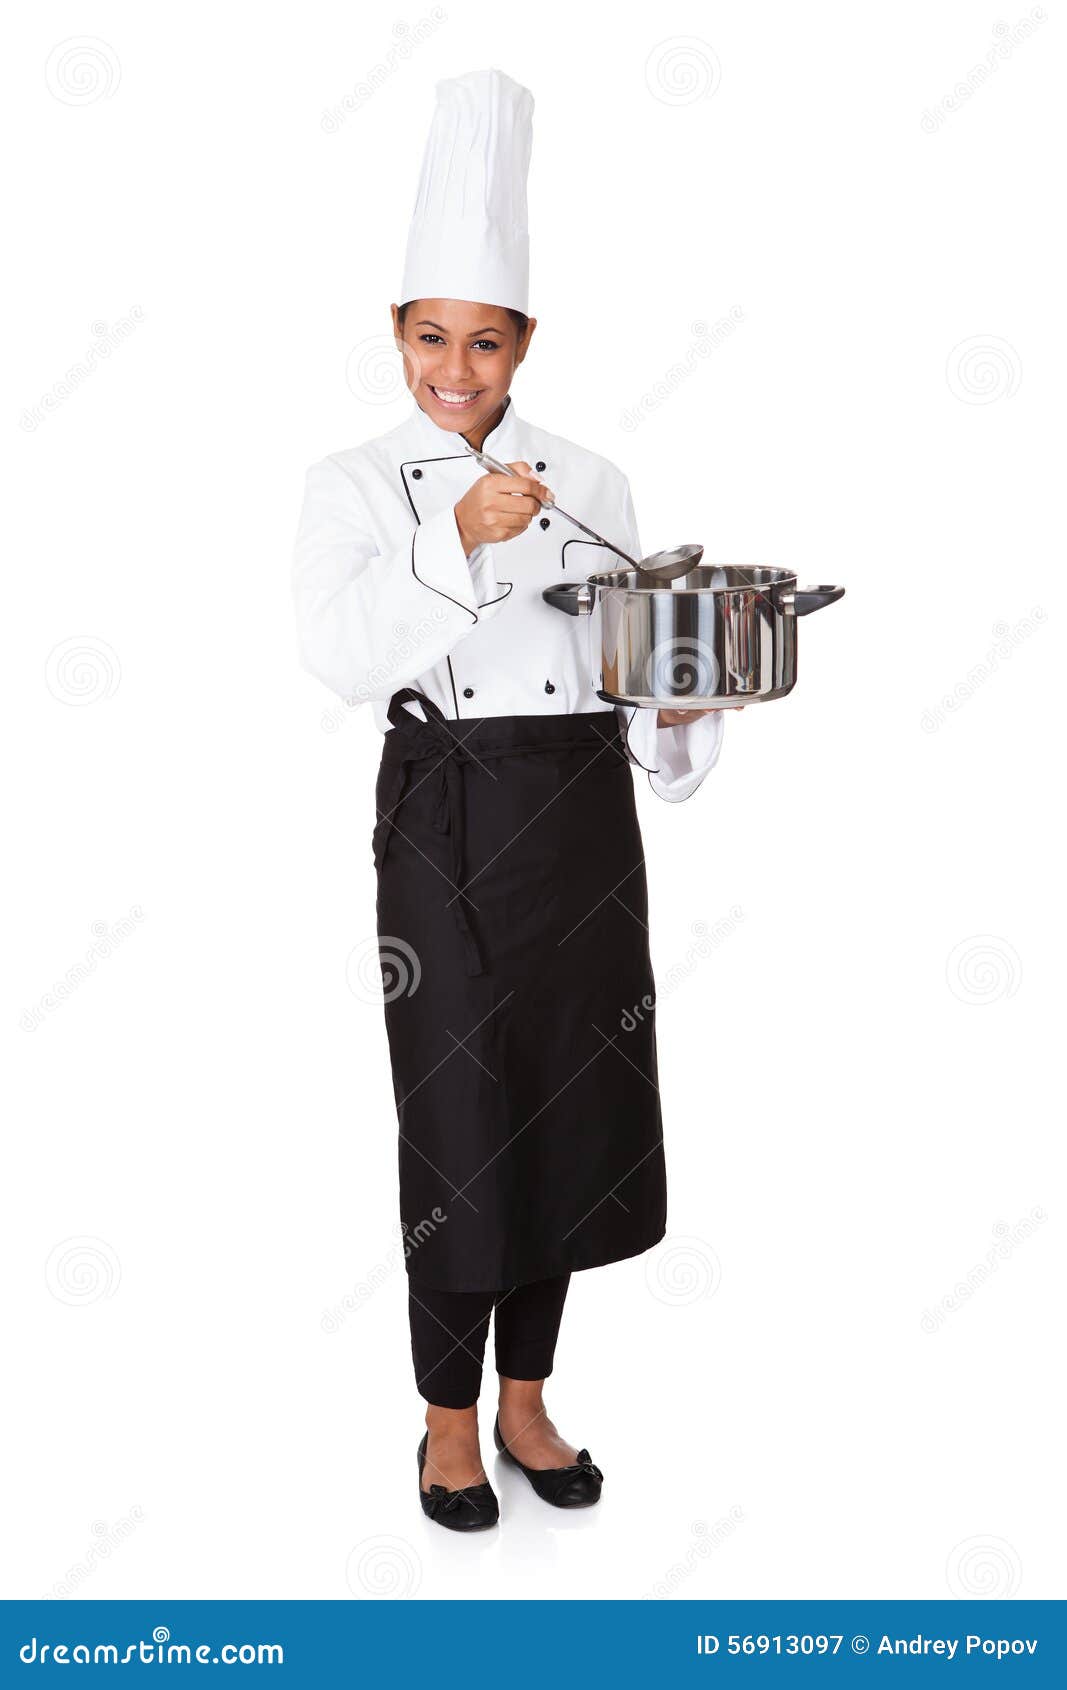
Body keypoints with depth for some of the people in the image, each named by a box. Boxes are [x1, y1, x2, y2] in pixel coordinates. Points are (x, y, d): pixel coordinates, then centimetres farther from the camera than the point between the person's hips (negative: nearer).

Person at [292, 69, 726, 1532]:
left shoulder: (587, 481, 9)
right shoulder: (356, 484, 1)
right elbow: (342, 655, -14)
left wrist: (676, 712, -8)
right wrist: (456, 538, -24)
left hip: (583, 813, 4)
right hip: (448, 819, -3)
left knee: (573, 1100, 9)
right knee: (459, 1119, 1)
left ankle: (528, 1399, 29)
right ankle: (449, 1419, 23)